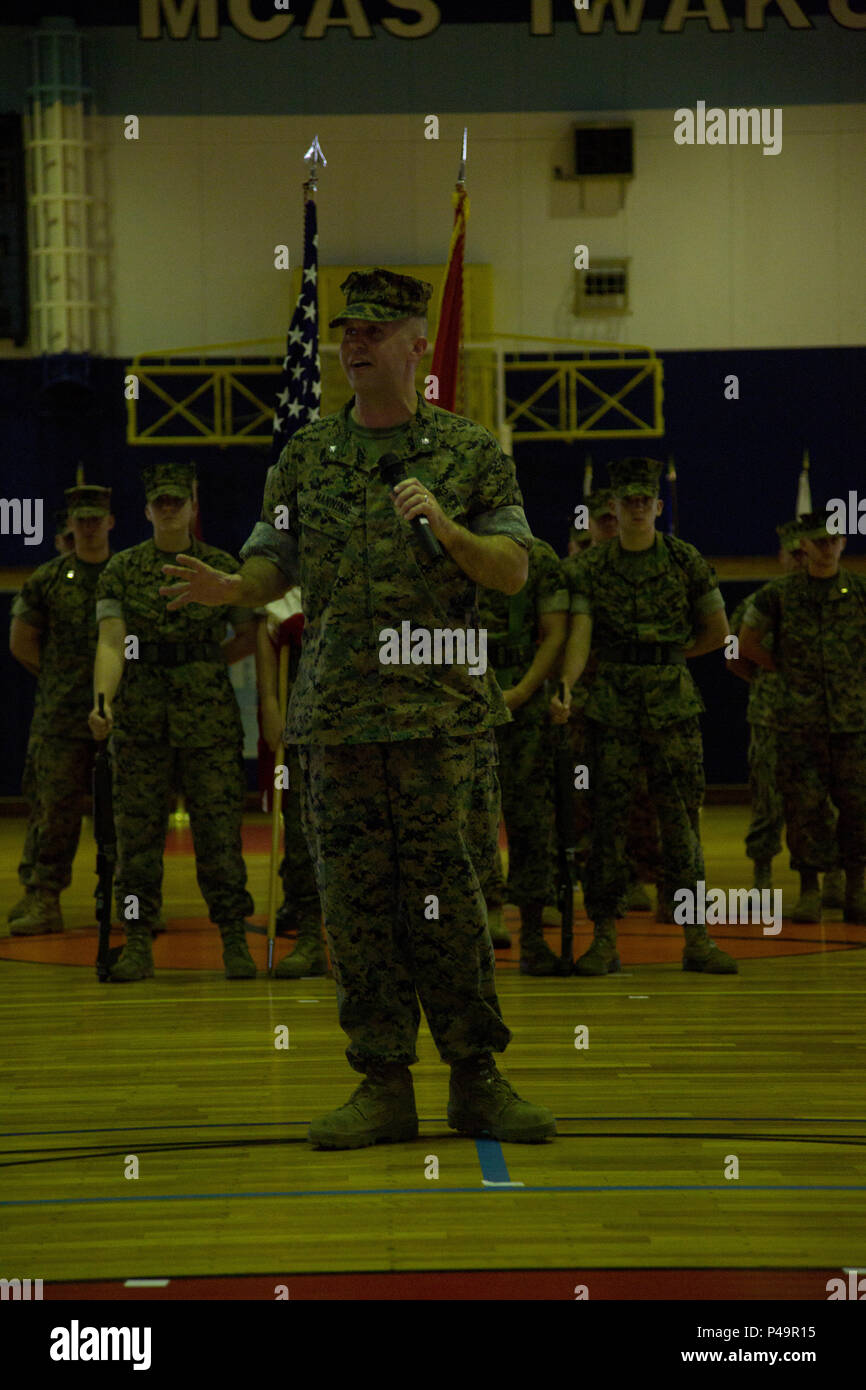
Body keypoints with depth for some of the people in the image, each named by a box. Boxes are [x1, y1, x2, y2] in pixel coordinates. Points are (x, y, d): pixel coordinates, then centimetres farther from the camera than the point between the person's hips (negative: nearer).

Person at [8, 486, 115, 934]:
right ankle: (42, 901, 4)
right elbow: (21, 642, 13)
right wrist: (61, 678, 9)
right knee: (53, 808, -1)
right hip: (60, 716, 0)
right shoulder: (47, 580, 7)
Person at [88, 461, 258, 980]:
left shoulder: (223, 567, 5)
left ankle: (235, 939, 6)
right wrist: (102, 700, -20)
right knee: (138, 830, 2)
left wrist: (204, 668, 8)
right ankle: (138, 943, 10)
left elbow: (249, 635, 14)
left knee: (220, 829, -2)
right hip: (141, 719, 1)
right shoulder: (121, 571, 5)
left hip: (210, 717, 0)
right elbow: (111, 642, -6)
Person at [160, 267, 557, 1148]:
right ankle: (382, 1085, 12)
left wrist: (444, 527, -15)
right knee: (355, 902, 3)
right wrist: (225, 588, -10)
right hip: (335, 711, 3)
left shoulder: (470, 451, 6)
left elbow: (513, 571, 2)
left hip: (443, 710, -2)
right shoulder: (305, 455, 13)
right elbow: (272, 570, 12)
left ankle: (477, 1081, 10)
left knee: (446, 899, -2)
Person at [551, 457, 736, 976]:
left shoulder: (685, 560, 3)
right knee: (609, 818, 1)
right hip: (613, 702, 1)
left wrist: (665, 658, 10)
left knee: (681, 817, 0)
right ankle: (605, 938, 7)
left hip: (674, 702, 0)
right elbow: (580, 637, -6)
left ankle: (697, 939, 4)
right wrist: (565, 689, -21)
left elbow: (717, 632, 10)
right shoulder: (593, 567, 4)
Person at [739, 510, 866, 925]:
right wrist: (786, 669, 7)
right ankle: (809, 890, 9)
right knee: (803, 805, -1)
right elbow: (747, 643, 10)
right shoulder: (779, 594, 2)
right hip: (799, 721, -1)